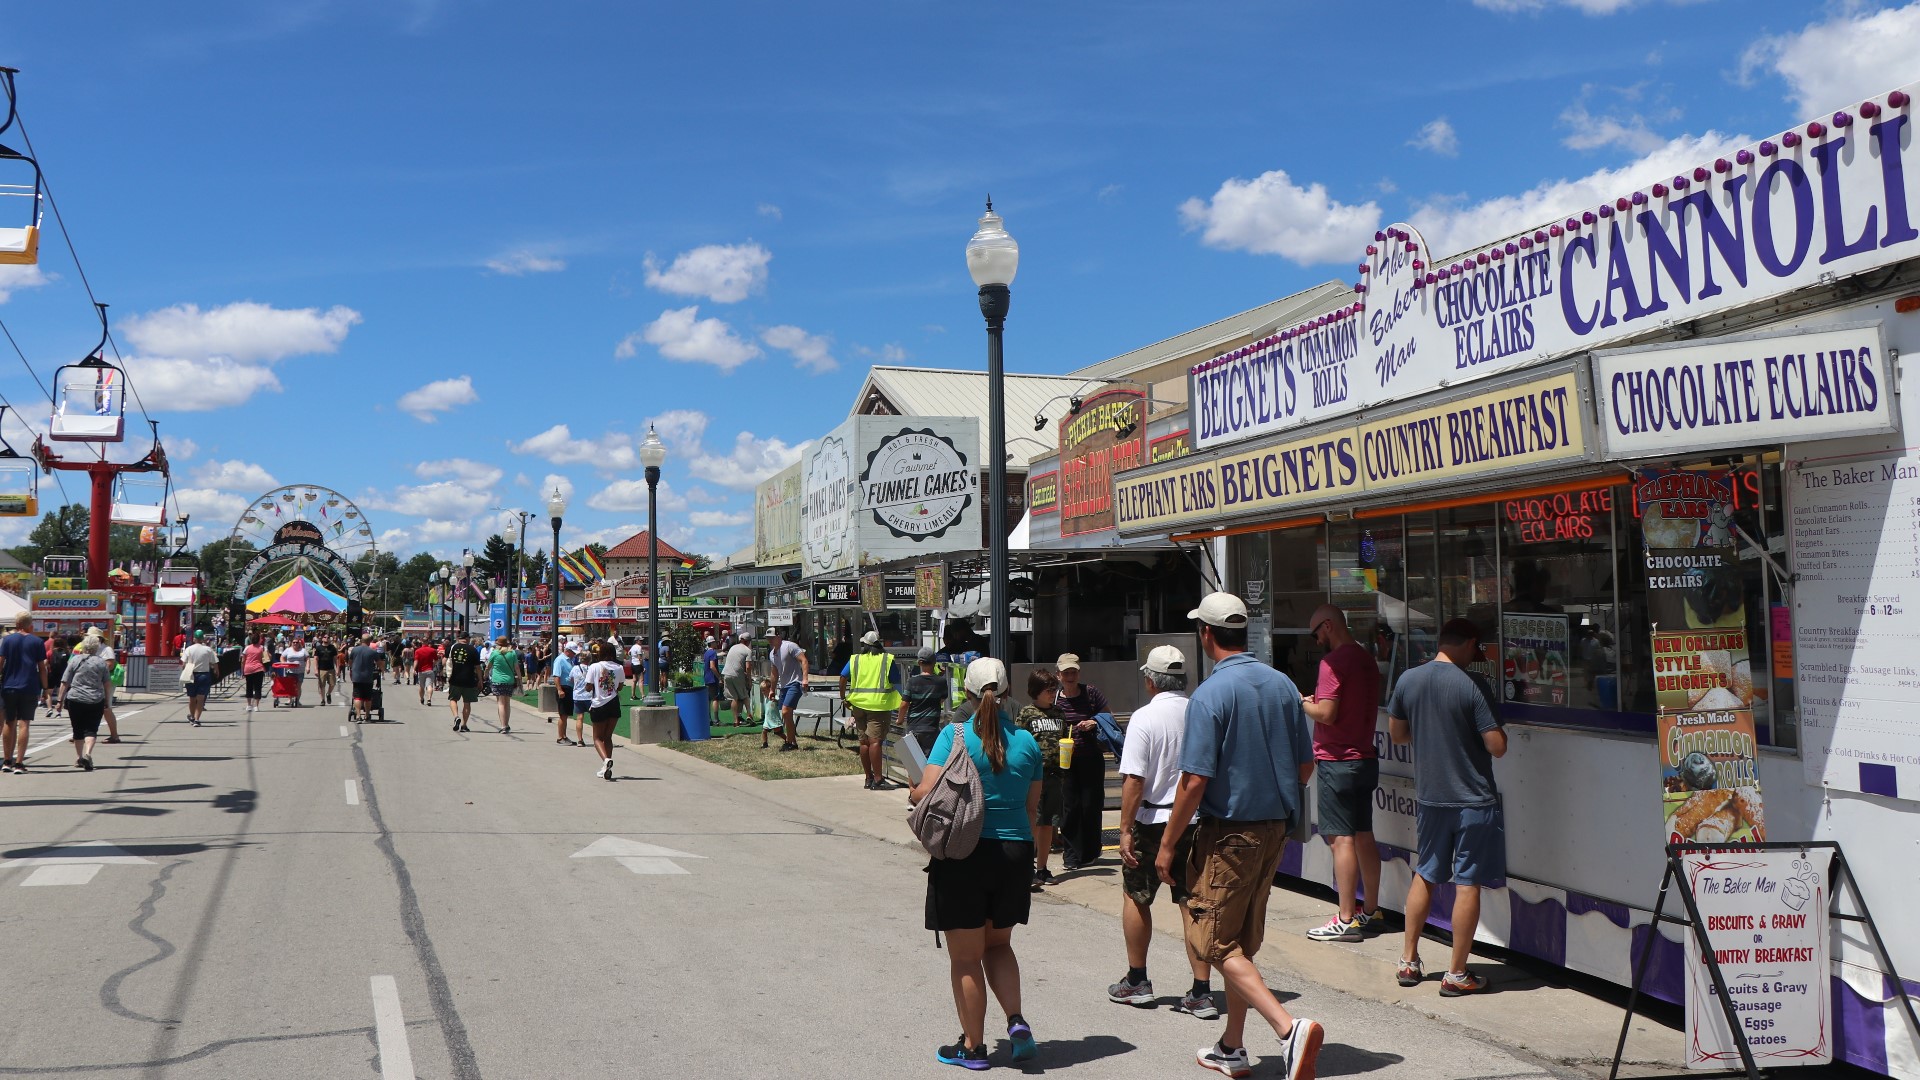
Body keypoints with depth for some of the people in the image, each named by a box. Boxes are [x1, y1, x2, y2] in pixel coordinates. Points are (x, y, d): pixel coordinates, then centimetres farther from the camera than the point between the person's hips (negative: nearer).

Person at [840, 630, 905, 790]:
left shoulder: (855, 659, 7)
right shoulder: (887, 659, 0)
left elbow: (843, 678, 2)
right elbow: (896, 682, 0)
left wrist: (843, 698, 10)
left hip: (859, 704, 4)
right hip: (879, 705, -4)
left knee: (864, 741, 12)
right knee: (875, 741, -9)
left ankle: (869, 778, 18)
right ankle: (878, 780, -12)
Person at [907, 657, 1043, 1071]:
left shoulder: (954, 735, -10)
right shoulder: (1027, 742, 1)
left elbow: (928, 793, -16)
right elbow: (1032, 805, 7)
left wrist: (912, 794, 6)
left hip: (964, 854, -4)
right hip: (1015, 851, 4)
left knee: (965, 957, 10)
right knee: (998, 944, 24)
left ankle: (972, 1045, 20)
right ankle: (1016, 1021, 7)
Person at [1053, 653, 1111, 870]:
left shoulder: (1091, 694, 0)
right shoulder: (1054, 700, 1)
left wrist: (1095, 724, -11)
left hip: (1091, 760, 0)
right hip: (1065, 761, 0)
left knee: (1091, 805, 3)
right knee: (1069, 807, -3)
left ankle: (1089, 852, 19)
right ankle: (1071, 854, 6)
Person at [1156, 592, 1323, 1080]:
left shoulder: (1210, 695, -17)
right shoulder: (1282, 685, 3)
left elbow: (1195, 781, -20)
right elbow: (1305, 767, 9)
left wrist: (1167, 845, -11)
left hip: (1228, 833, -7)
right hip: (1274, 829, 7)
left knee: (1214, 941, 1)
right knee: (1243, 940, 17)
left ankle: (1290, 1027, -15)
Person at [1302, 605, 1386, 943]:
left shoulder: (1334, 661, -16)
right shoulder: (1366, 659, 12)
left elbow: (1326, 714, -21)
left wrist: (1303, 704, -3)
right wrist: (1317, 701, 15)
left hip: (1338, 760, -9)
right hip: (1365, 758, 9)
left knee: (1341, 839, -6)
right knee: (1364, 836, 13)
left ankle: (1346, 920, -4)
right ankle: (1371, 911, 20)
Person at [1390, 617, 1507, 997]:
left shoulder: (1408, 680, 0)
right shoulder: (1474, 686, -16)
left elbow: (1396, 733, 11)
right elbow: (1497, 747, -16)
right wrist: (1496, 727, 5)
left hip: (1428, 796, 5)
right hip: (1473, 799, -5)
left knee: (1424, 875, 18)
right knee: (1467, 884, 3)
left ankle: (1409, 961, 24)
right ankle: (1456, 974, 9)